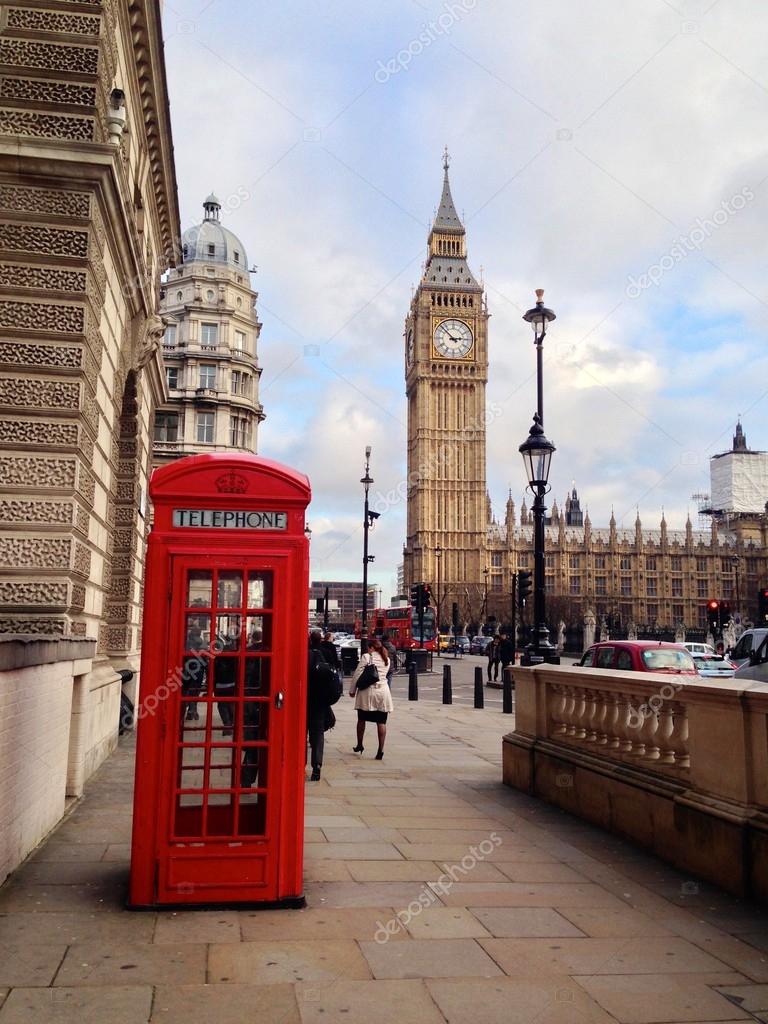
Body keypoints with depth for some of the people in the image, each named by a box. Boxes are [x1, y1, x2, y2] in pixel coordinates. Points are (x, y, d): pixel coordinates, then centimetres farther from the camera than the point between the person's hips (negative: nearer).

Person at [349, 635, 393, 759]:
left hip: (368, 691, -3)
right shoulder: (387, 660, 10)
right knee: (381, 722, 2)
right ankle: (380, 750, -4)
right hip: (383, 690, 3)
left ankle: (359, 745, 25)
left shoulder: (366, 657, -5)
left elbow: (357, 675, -5)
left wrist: (352, 690, 4)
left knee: (361, 719, 15)